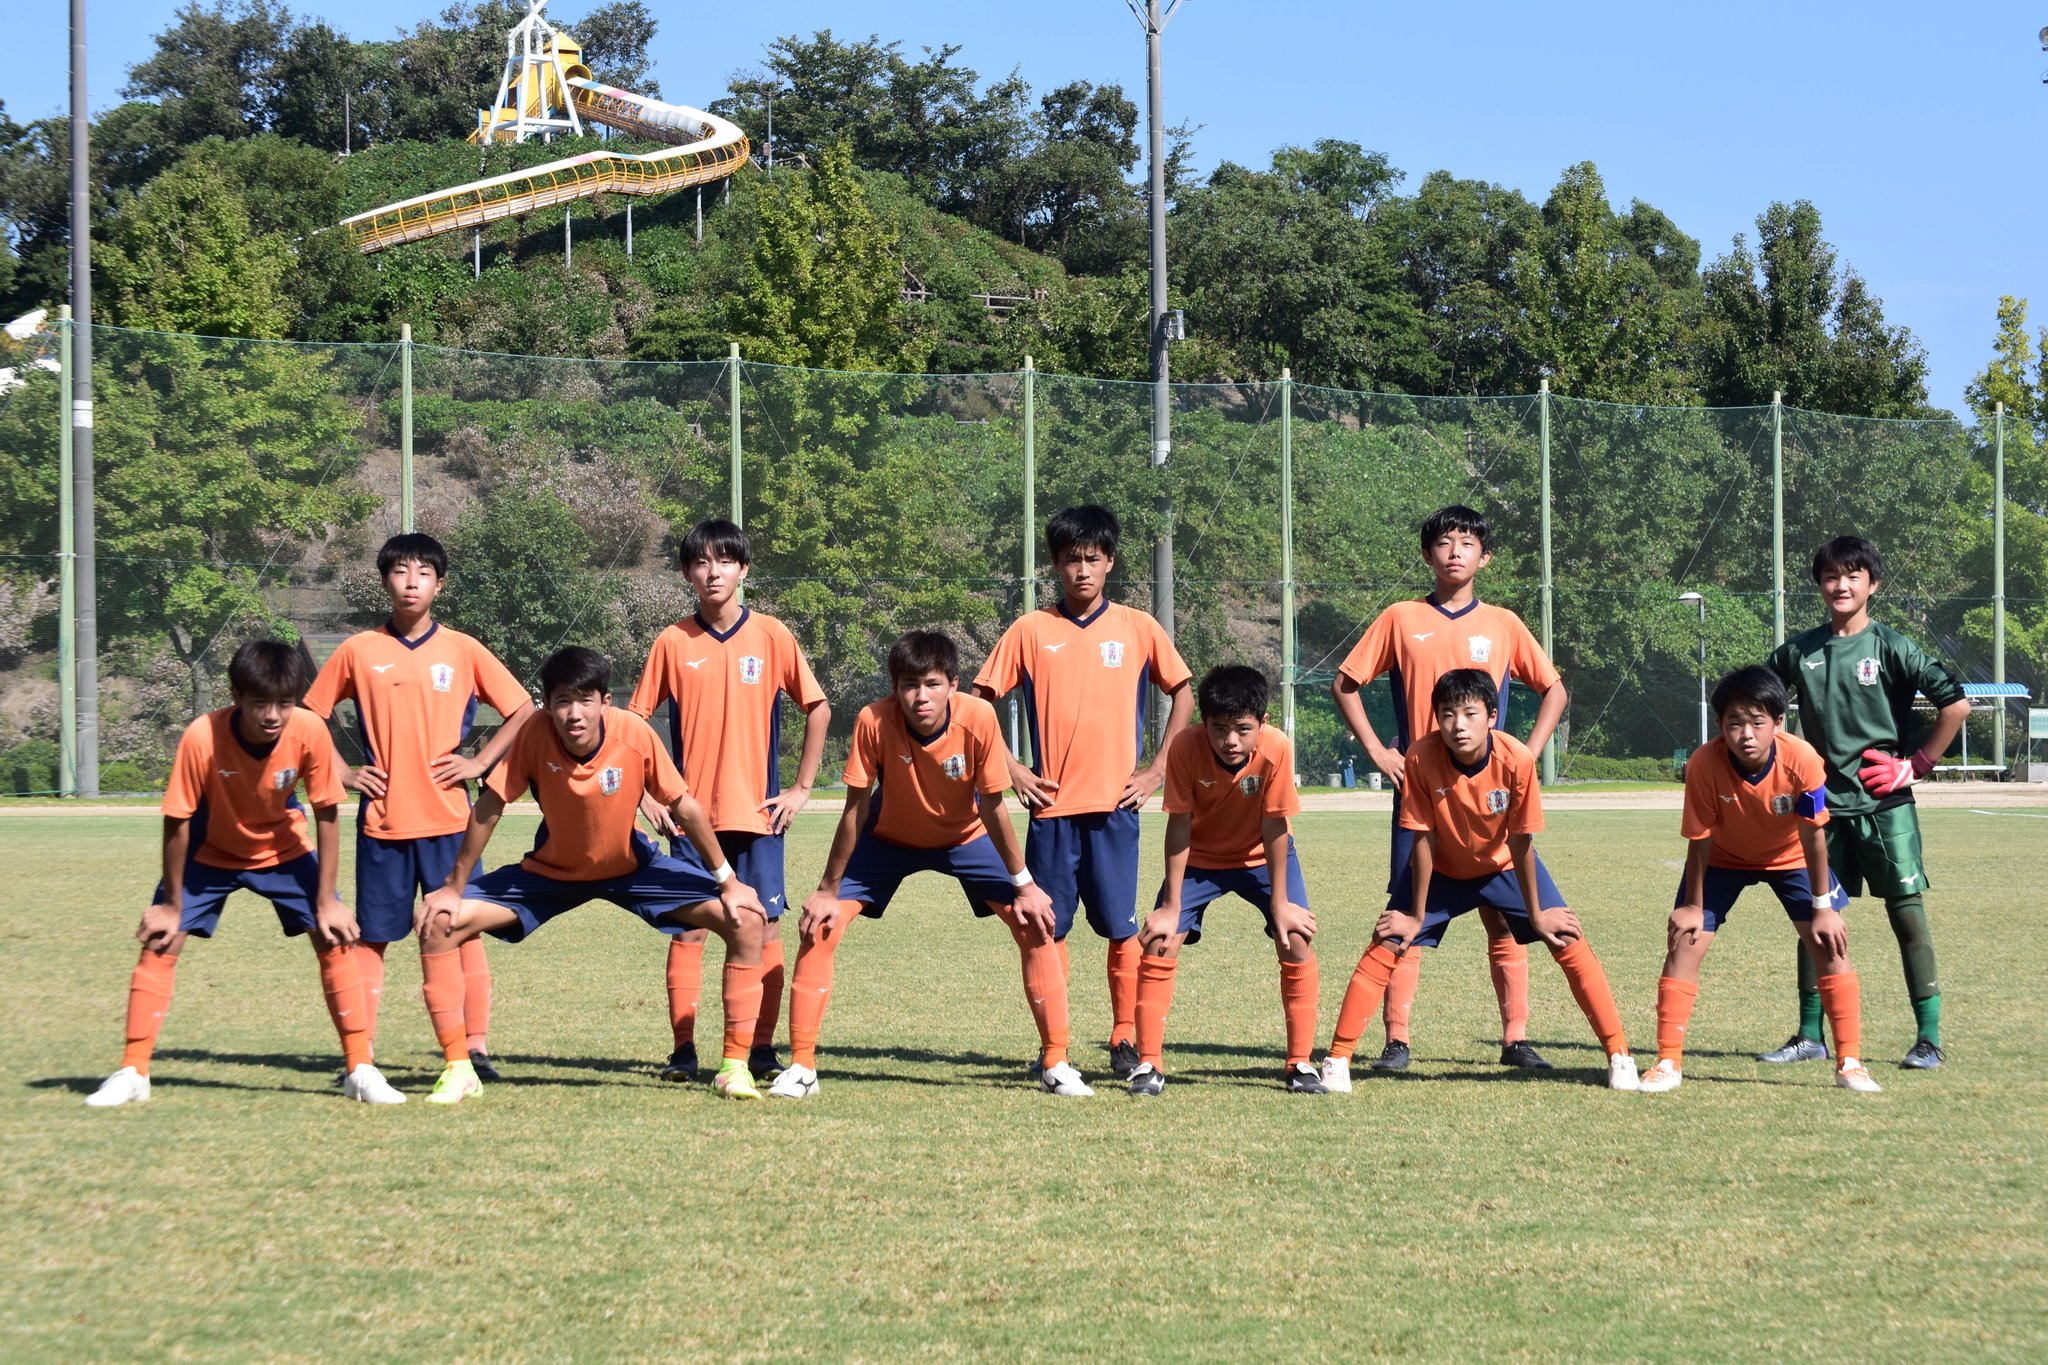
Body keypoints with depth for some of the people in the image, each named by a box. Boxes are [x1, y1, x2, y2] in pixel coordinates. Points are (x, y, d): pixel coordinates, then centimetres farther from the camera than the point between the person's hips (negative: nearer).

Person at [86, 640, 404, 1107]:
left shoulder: (309, 732, -29)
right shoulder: (202, 737, -34)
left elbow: (326, 814, -16)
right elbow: (178, 822, -23)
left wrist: (326, 901, -13)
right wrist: (171, 904, -14)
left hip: (284, 851, 1)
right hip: (208, 853, -1)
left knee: (335, 938, -9)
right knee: (160, 942, -9)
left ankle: (360, 1069, 0)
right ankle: (132, 1074, 1)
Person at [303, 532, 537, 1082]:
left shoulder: (463, 651, 3)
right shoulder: (359, 651, 3)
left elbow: (523, 711, 8)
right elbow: (310, 715, 12)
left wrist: (480, 762, -2)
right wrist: (342, 773, 2)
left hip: (448, 818, 0)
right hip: (381, 820, 0)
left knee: (464, 930, -1)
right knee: (371, 935, 3)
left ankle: (476, 1047, 2)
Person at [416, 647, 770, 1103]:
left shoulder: (635, 735, -28)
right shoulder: (535, 736, -28)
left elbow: (683, 806, -16)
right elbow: (489, 807, -16)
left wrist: (728, 881, -10)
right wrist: (453, 888, -12)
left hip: (633, 867, 0)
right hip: (551, 870, 0)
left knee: (747, 921, -17)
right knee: (441, 925, -16)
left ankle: (734, 1066, -5)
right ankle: (457, 1070, -4)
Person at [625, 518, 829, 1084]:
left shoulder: (772, 636, 1)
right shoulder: (672, 642, 2)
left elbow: (818, 709, 7)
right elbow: (634, 720, 7)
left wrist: (801, 788, 3)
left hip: (758, 811, 0)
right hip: (692, 813, 0)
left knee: (765, 928, 0)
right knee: (687, 929, 0)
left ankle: (762, 1049, 6)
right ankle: (683, 1051, 5)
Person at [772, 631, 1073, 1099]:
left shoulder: (978, 719, -31)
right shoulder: (874, 722, -32)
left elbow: (992, 808, -19)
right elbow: (856, 810, -22)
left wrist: (1024, 885, -13)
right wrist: (828, 891, -17)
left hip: (965, 837, 0)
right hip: (889, 838, 0)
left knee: (1036, 922, -11)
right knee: (821, 924, -15)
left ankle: (1055, 1063, 2)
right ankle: (801, 1066, -3)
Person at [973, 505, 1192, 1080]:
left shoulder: (1138, 628, 4)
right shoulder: (1030, 630, 3)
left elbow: (1183, 694, 13)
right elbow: (978, 701, 7)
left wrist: (1156, 772, 6)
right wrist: (1010, 769, 0)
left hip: (1114, 803, 0)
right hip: (1052, 803, 1)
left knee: (1121, 927, -1)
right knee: (1049, 926, 4)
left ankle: (1125, 1039, 8)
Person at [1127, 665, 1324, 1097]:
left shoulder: (1276, 748, -32)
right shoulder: (1185, 748, -31)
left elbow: (1275, 826, -23)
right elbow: (1179, 825, -22)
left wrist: (1280, 903, -18)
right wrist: (1171, 907, -19)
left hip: (1261, 855, 0)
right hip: (1198, 857, 0)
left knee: (1297, 940, -14)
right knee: (1159, 941, -12)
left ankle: (1300, 1064, 0)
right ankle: (1148, 1065, -1)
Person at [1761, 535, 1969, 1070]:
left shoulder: (1891, 647, -6)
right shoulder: (1799, 652, 6)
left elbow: (1956, 704, -9)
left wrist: (1915, 765, -7)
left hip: (1884, 805, -4)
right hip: (1823, 804, 4)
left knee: (1908, 914, -4)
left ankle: (1929, 1038, -2)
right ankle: (1811, 1035, 17)